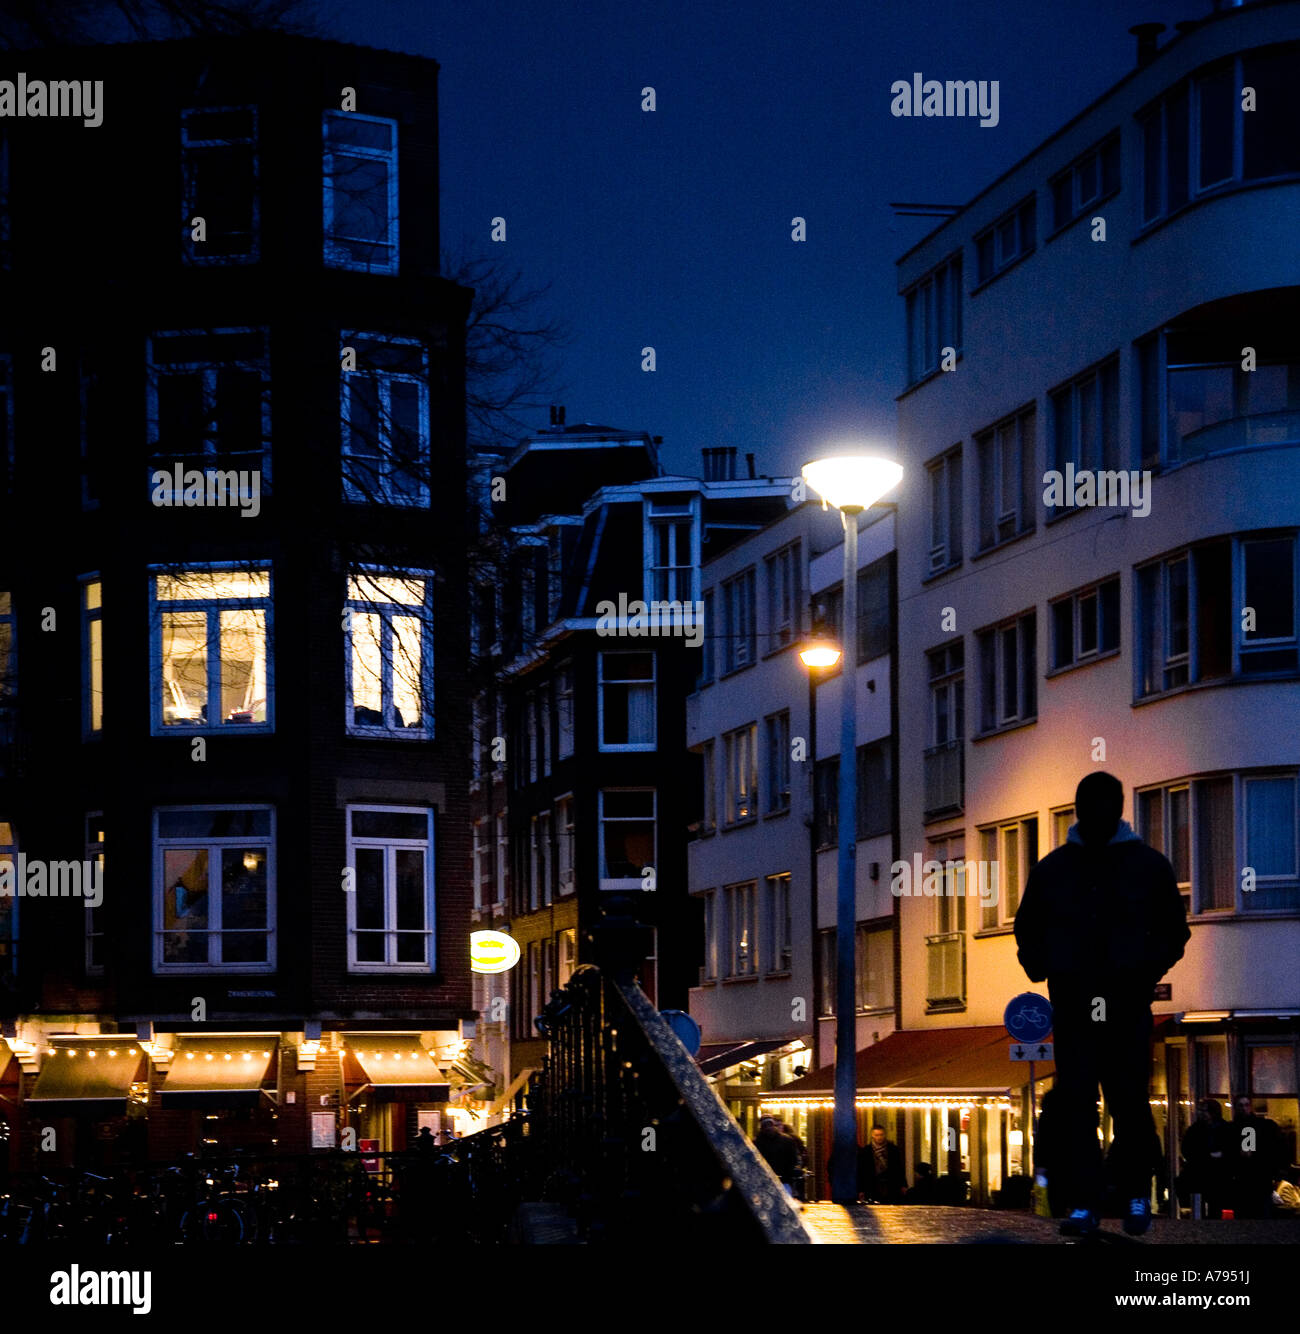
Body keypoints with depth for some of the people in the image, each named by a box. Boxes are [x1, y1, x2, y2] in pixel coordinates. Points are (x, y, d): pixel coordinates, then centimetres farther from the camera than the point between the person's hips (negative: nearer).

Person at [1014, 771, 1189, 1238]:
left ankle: (1137, 1197, 15)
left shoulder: (1150, 866, 6)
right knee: (1075, 1104, -4)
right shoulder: (1051, 870, 10)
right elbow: (1028, 932, 19)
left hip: (1127, 1007, -1)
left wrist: (1145, 972, -3)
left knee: (1130, 1103, -1)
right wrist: (1044, 970, 1)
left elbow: (1174, 932, 12)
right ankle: (1083, 1204, -3)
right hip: (1072, 1006, 1)